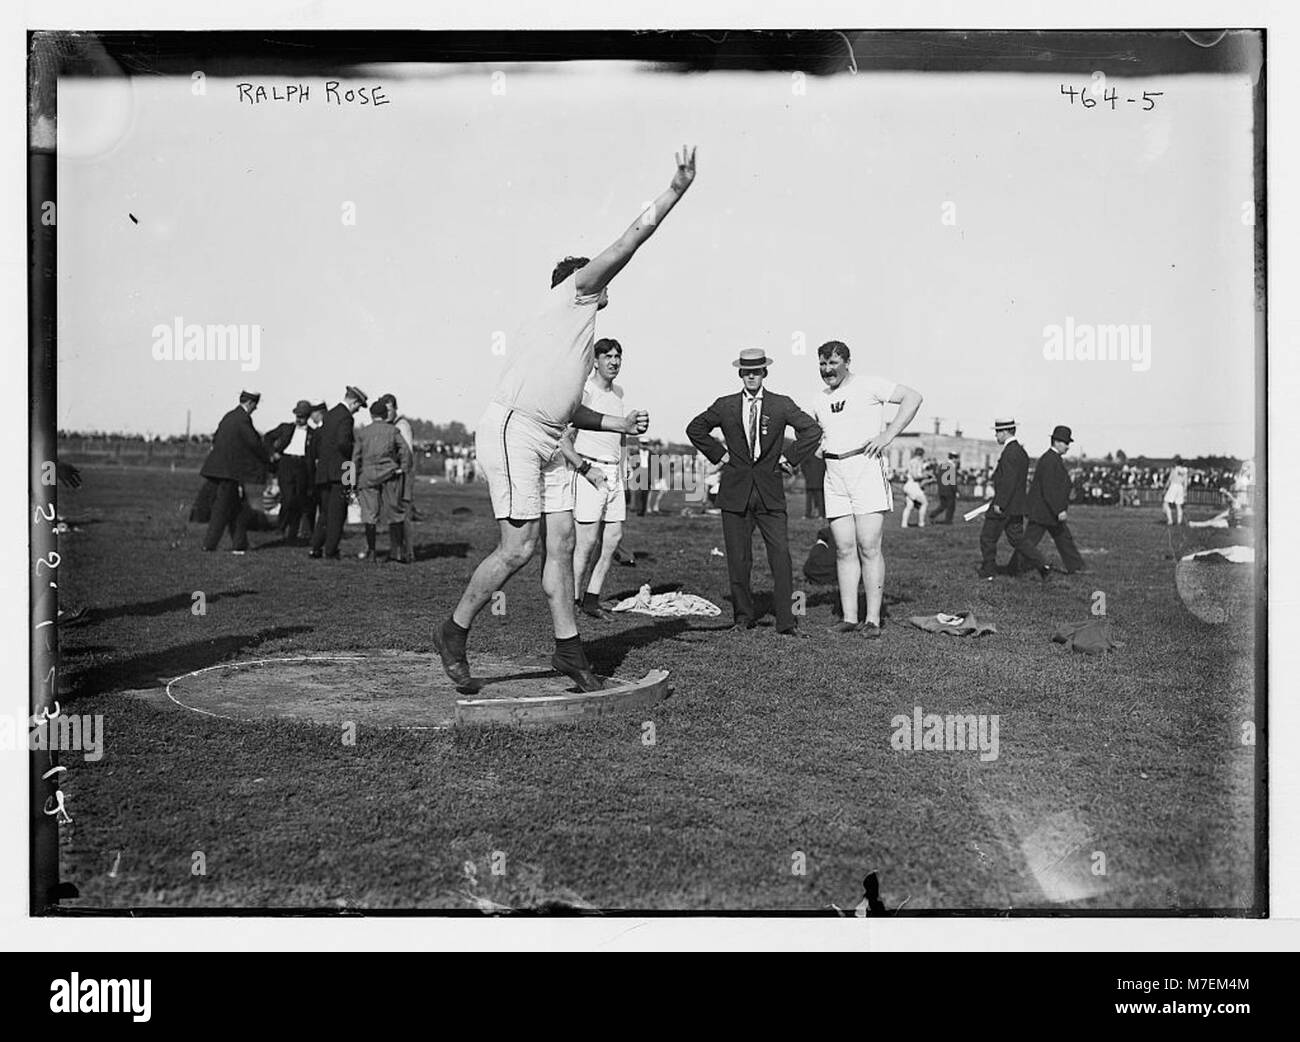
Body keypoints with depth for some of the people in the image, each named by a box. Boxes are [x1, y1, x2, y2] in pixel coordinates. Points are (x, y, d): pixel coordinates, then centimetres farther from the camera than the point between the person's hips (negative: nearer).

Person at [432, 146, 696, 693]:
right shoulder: (571, 295, 4)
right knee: (520, 548, -11)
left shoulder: (578, 334, 28)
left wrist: (619, 423, 29)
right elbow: (630, 241, -2)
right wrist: (675, 192, -1)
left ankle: (568, 648, 9)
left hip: (547, 442, 10)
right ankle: (453, 632, 5)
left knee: (561, 544, 4)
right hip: (512, 431, -10)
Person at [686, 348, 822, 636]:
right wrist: (718, 454, 8)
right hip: (735, 492, 1)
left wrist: (792, 461, -1)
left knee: (781, 556, -8)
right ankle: (744, 617, 17)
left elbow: (812, 430, 1)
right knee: (738, 559, 4)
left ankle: (785, 622, -4)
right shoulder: (725, 406, 5)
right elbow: (695, 429, 16)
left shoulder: (781, 405, 3)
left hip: (771, 492, -1)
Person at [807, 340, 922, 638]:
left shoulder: (868, 385, 0)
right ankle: (849, 618, 6)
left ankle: (873, 620, -6)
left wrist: (888, 435, -12)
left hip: (866, 468, -5)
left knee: (869, 548, -8)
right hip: (834, 476, 5)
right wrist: (818, 445, 13)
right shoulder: (820, 399, 17)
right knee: (844, 550, 3)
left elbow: (913, 397, -6)